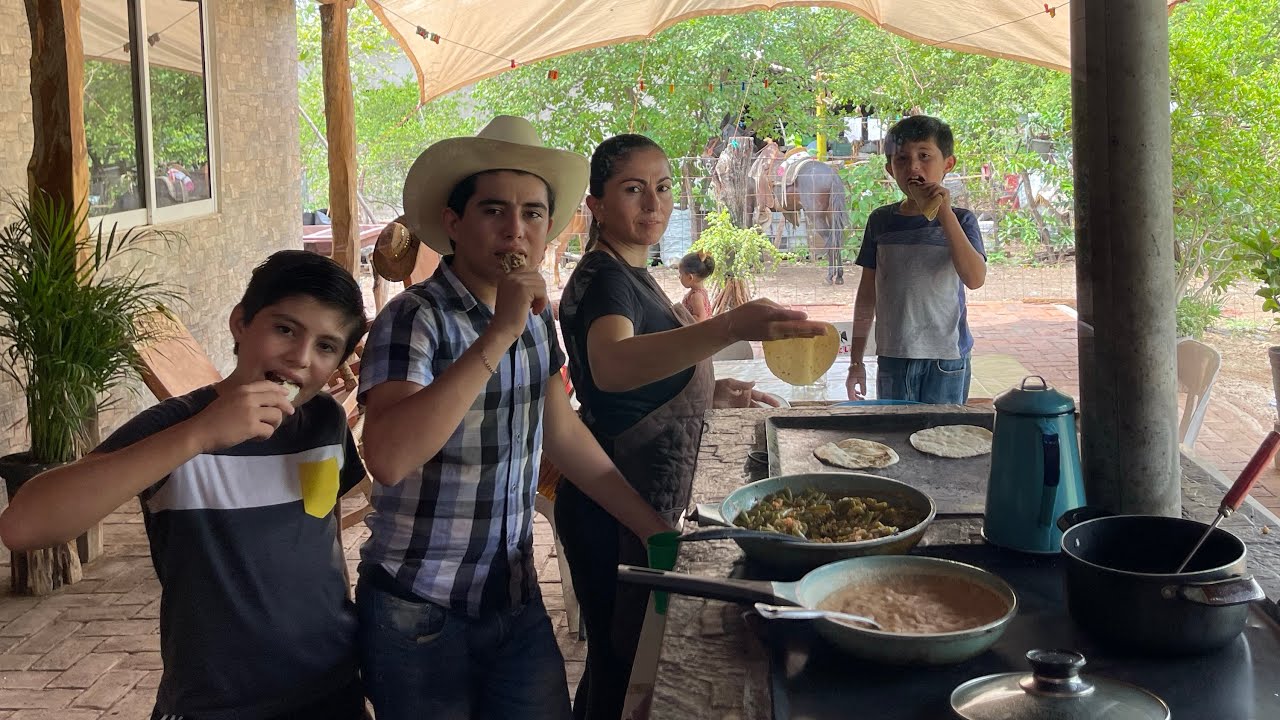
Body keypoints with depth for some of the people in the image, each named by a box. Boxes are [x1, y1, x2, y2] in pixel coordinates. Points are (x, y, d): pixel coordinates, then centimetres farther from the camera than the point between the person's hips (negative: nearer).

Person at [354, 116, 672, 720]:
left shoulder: (536, 318, 3)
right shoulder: (415, 319, -18)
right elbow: (388, 460, -34)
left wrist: (654, 529, 13)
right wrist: (498, 335, -34)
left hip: (516, 600, 6)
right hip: (421, 616, -6)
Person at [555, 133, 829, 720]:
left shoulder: (629, 275, 9)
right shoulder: (604, 279, -21)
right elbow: (610, 367, -45)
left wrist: (709, 390, 8)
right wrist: (729, 328, -59)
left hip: (644, 503, 9)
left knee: (622, 652, 20)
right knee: (621, 656, 3)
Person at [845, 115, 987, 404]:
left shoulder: (959, 220, -3)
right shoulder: (881, 221, 4)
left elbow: (975, 278, -20)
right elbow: (867, 293, 9)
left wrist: (944, 213, -21)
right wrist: (856, 360, 11)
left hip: (946, 359, -2)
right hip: (892, 357, 2)